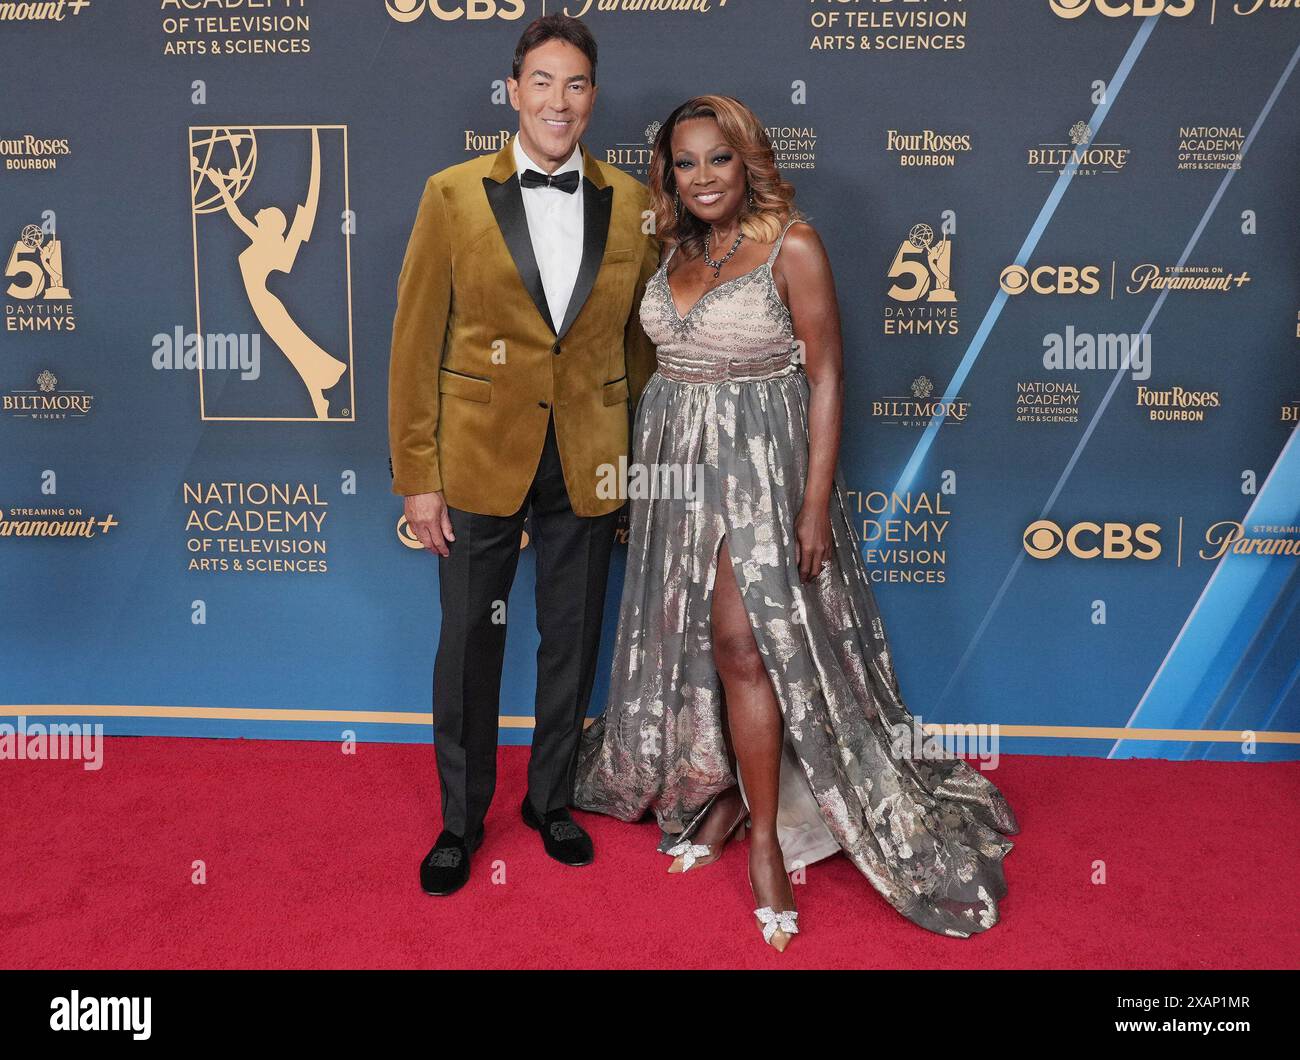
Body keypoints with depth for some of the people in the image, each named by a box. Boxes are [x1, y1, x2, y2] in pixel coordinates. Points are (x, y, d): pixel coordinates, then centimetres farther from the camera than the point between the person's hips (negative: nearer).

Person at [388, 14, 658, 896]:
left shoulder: (631, 204, 2)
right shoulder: (454, 195, -3)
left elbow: (640, 334, 10)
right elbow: (416, 343, -4)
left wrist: (638, 449, 5)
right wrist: (417, 476, -7)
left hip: (588, 463, 2)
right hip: (480, 456, -1)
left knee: (572, 642, 14)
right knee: (469, 645, 9)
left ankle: (552, 801, 36)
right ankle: (461, 821, 30)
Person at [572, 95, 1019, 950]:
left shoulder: (792, 246, -10)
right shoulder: (678, 252, 9)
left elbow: (826, 376, -11)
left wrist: (817, 501, -17)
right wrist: (641, 472, 14)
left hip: (759, 462, -6)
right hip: (674, 459, 6)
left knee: (744, 644, -10)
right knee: (691, 642, 11)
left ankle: (766, 838, 4)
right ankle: (718, 795, 29)